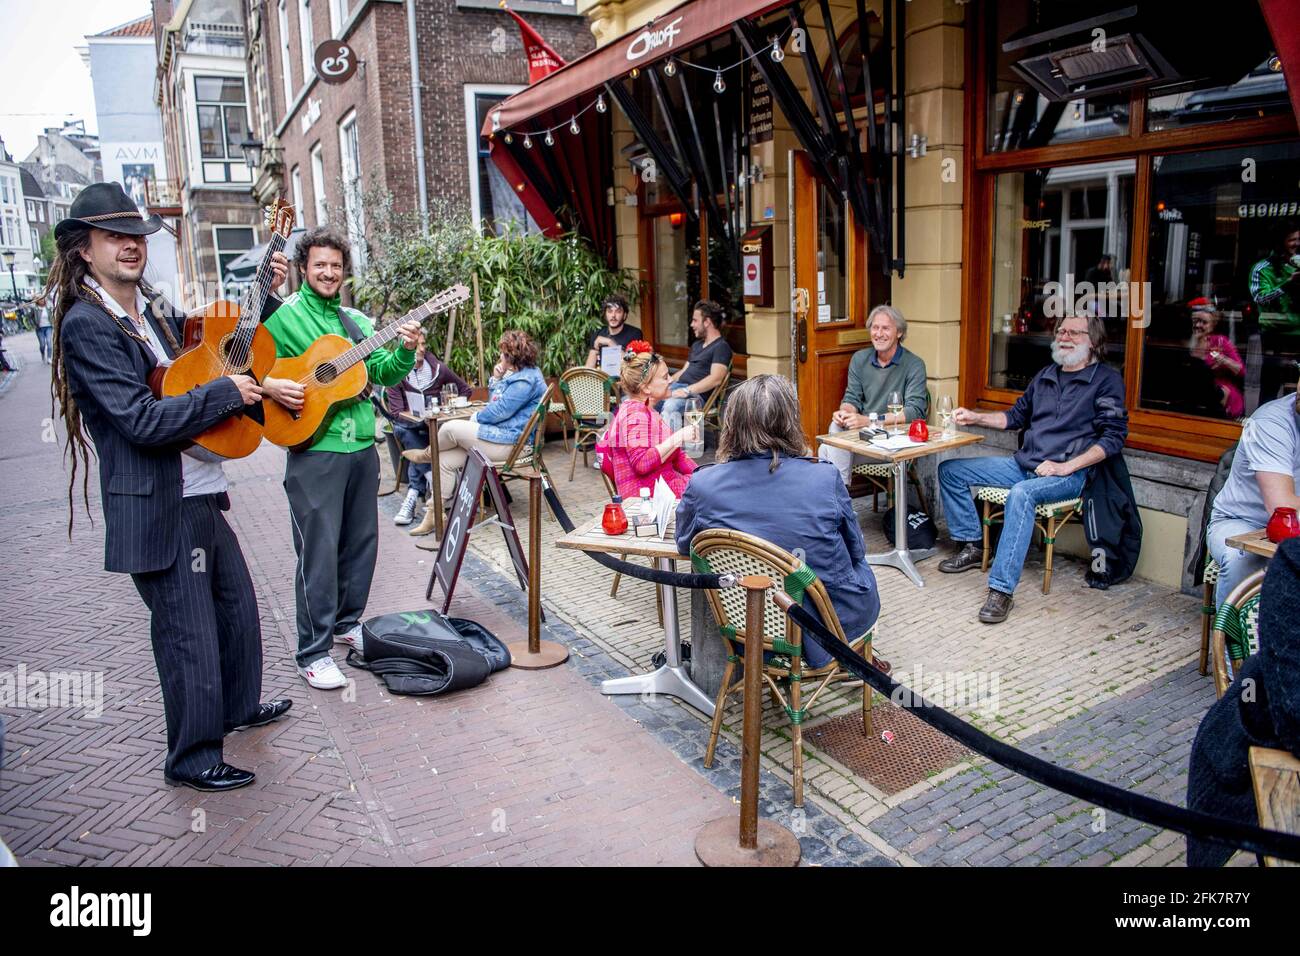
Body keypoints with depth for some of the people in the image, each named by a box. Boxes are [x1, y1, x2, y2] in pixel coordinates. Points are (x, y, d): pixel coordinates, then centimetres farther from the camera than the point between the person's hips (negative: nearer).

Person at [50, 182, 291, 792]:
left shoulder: (152, 308, 9)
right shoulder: (84, 325, -15)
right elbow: (143, 420, -23)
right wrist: (228, 392, -17)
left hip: (202, 495, 9)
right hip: (157, 509, -9)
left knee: (238, 607, 22)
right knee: (190, 637, 3)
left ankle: (238, 706, 44)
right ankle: (191, 758, 22)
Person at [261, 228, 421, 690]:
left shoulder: (357, 322, 15)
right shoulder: (282, 316, -2)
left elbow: (386, 374, 9)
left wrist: (405, 351, -9)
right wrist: (269, 386, -22)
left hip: (362, 445, 6)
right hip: (314, 449, -6)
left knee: (361, 541, 14)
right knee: (319, 551, -4)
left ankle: (346, 622, 32)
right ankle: (314, 652, 6)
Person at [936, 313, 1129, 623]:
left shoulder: (1106, 379, -2)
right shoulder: (1046, 375, 18)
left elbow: (1114, 437, -9)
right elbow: (1016, 416, 26)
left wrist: (1066, 466, -18)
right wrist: (975, 417, 10)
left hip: (1068, 473, -7)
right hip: (1023, 464, 8)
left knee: (1021, 493, -40)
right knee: (950, 470, 0)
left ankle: (1001, 589, -39)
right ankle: (971, 546, 9)